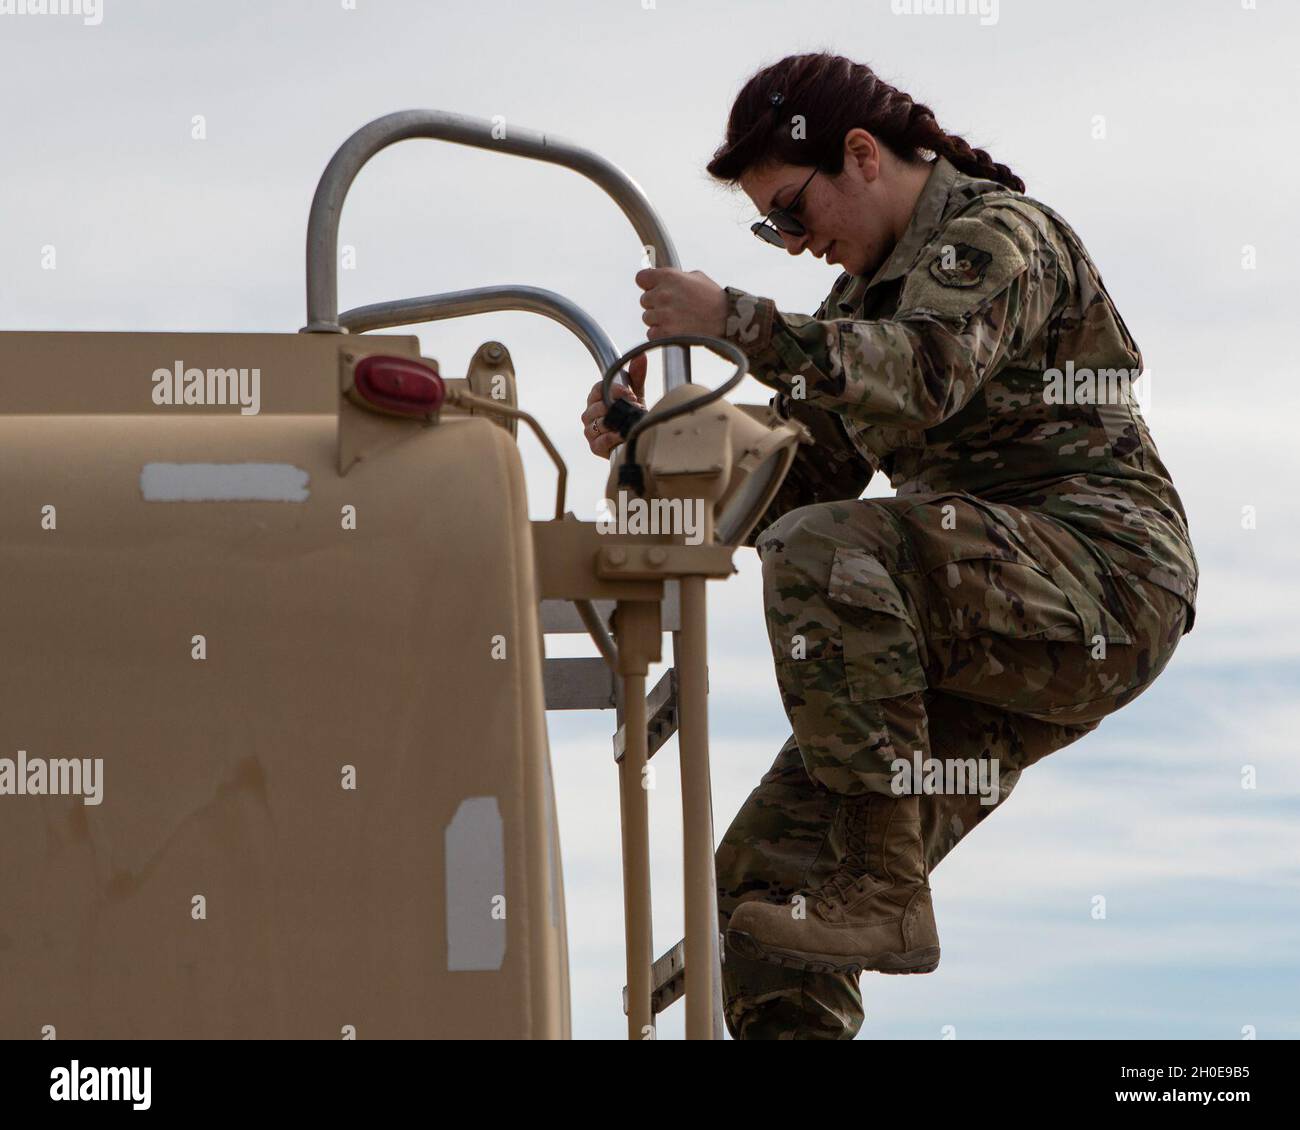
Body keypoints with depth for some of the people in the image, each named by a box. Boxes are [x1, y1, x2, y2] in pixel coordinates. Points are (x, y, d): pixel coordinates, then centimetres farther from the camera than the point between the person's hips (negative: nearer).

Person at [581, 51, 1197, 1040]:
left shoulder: (996, 235, -6)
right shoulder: (873, 291, 22)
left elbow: (919, 378, -27)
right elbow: (790, 482, 18)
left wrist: (735, 317, -26)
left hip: (1103, 581, -9)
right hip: (987, 633, 9)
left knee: (826, 557, -32)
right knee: (765, 877, -2)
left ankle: (886, 891, -28)